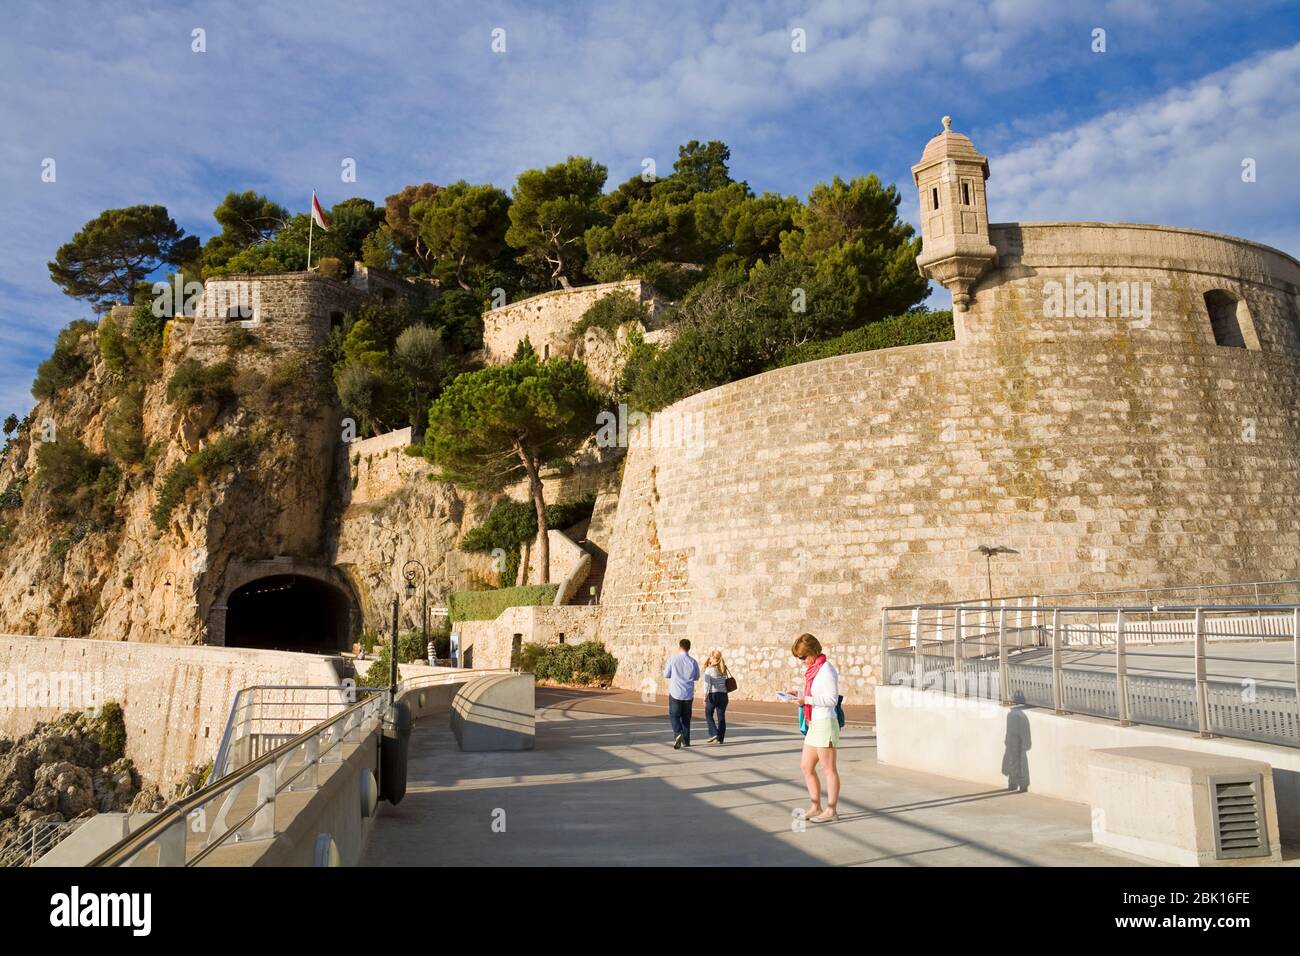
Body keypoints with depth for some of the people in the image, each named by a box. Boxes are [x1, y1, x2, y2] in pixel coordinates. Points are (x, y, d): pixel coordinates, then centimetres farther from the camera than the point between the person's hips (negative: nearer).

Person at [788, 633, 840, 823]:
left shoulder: (826, 670, -15)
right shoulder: (813, 669, 13)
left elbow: (832, 699, -19)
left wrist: (806, 699, -21)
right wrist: (800, 693, 8)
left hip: (825, 723, -10)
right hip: (814, 724, 10)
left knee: (828, 769, 0)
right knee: (806, 766, 12)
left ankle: (831, 811, 9)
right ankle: (815, 807, 22)